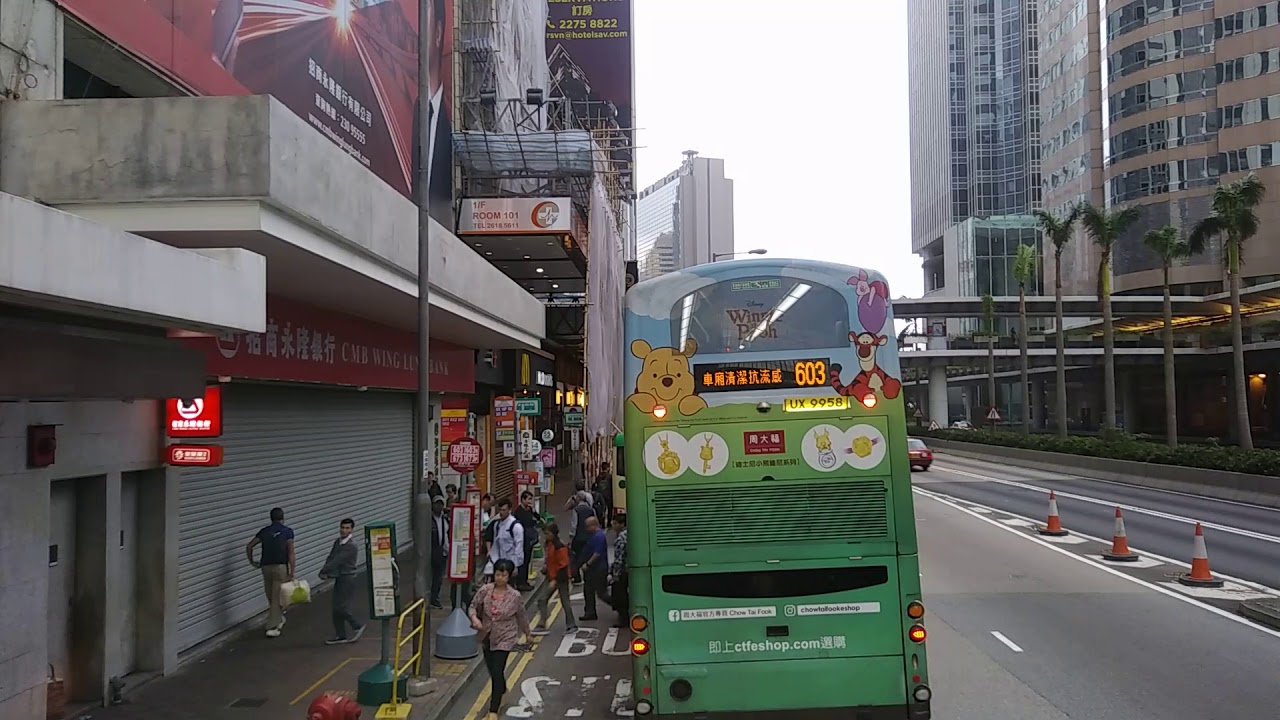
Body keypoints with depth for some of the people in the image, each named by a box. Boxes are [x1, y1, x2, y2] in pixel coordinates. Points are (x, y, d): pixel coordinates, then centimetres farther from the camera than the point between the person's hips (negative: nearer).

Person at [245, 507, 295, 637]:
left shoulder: (264, 531, 9)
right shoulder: (287, 531, -3)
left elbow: (249, 546, 5)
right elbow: (291, 553, -9)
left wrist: (252, 562, 17)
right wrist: (292, 573, -9)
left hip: (266, 567, 4)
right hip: (280, 567, -4)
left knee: (271, 597, 18)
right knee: (277, 598, 0)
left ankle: (279, 620, 33)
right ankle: (272, 627, -2)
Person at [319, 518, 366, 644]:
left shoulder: (351, 546, -18)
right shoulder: (337, 542, 10)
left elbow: (337, 560, -20)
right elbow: (331, 558, 6)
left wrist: (323, 571, -14)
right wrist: (325, 572, -9)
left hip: (348, 579, -8)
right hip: (339, 578, 8)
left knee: (341, 607, -10)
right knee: (337, 608, 9)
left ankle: (357, 626, 11)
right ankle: (340, 635, 18)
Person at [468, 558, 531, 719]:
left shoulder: (514, 596, -15)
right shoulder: (485, 590, -12)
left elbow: (521, 616, -1)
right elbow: (473, 606, 0)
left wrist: (527, 633, 12)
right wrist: (474, 618, -21)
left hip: (504, 639, -4)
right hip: (487, 637, 4)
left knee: (497, 672, -9)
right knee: (492, 670, 19)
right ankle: (502, 692, 51)